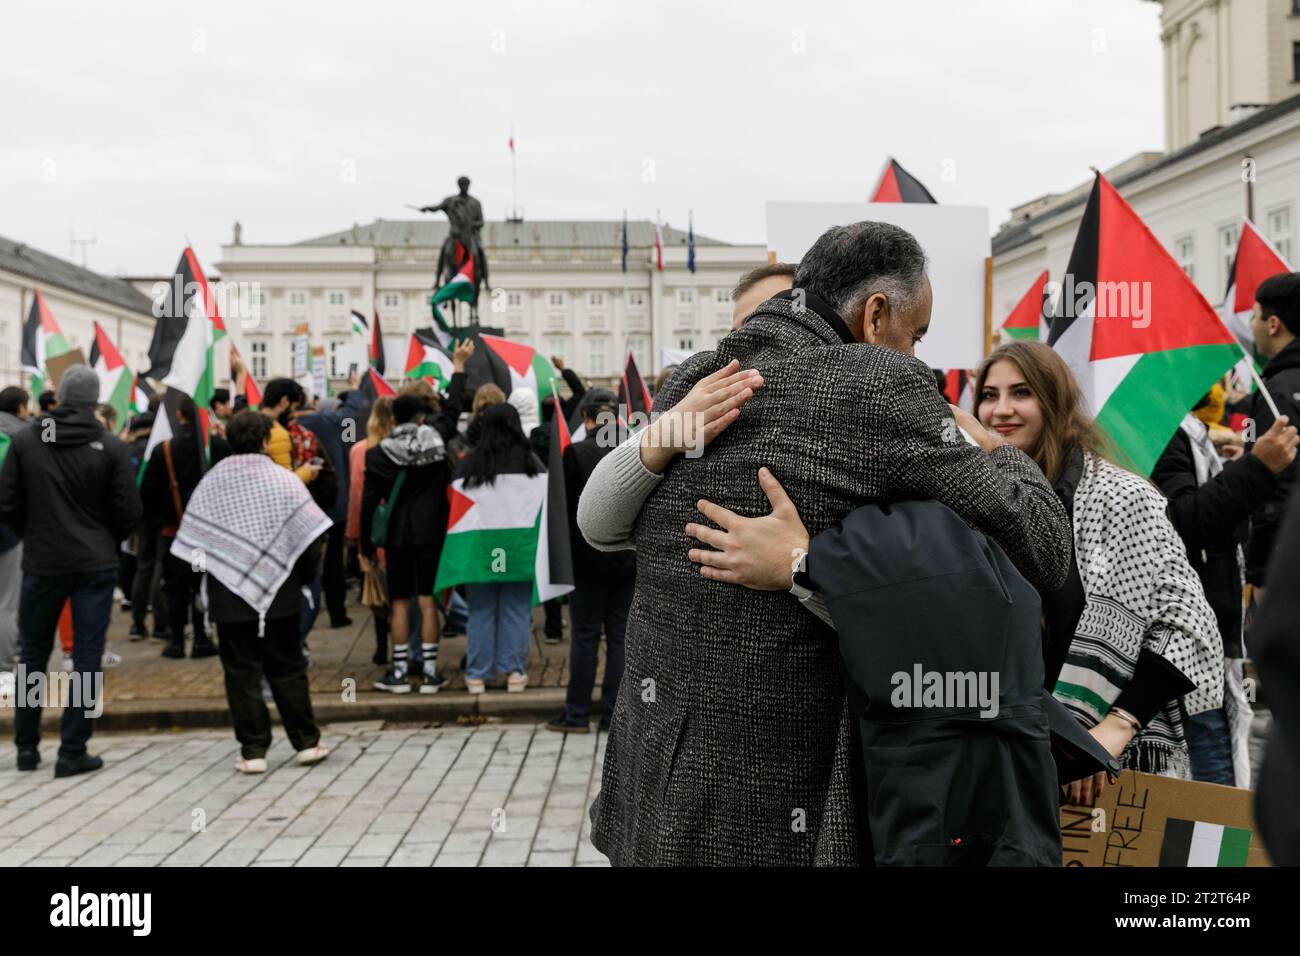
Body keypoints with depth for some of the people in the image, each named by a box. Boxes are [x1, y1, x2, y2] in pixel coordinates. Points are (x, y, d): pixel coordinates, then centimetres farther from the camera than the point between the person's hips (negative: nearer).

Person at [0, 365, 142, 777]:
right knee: (87, 658, 4)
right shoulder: (111, 448, -9)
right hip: (95, 565, -2)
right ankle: (73, 751, 4)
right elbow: (129, 514, -7)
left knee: (33, 656, 16)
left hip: (41, 564, 2)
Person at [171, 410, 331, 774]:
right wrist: (299, 579, 9)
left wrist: (207, 580, 13)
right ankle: (306, 742, 14)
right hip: (281, 595, 0)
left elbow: (191, 545, -1)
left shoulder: (211, 482, -3)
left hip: (229, 597, 0)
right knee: (288, 669, 10)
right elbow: (310, 541, -7)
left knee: (242, 674, 6)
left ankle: (253, 751, 7)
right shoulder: (285, 481, -6)